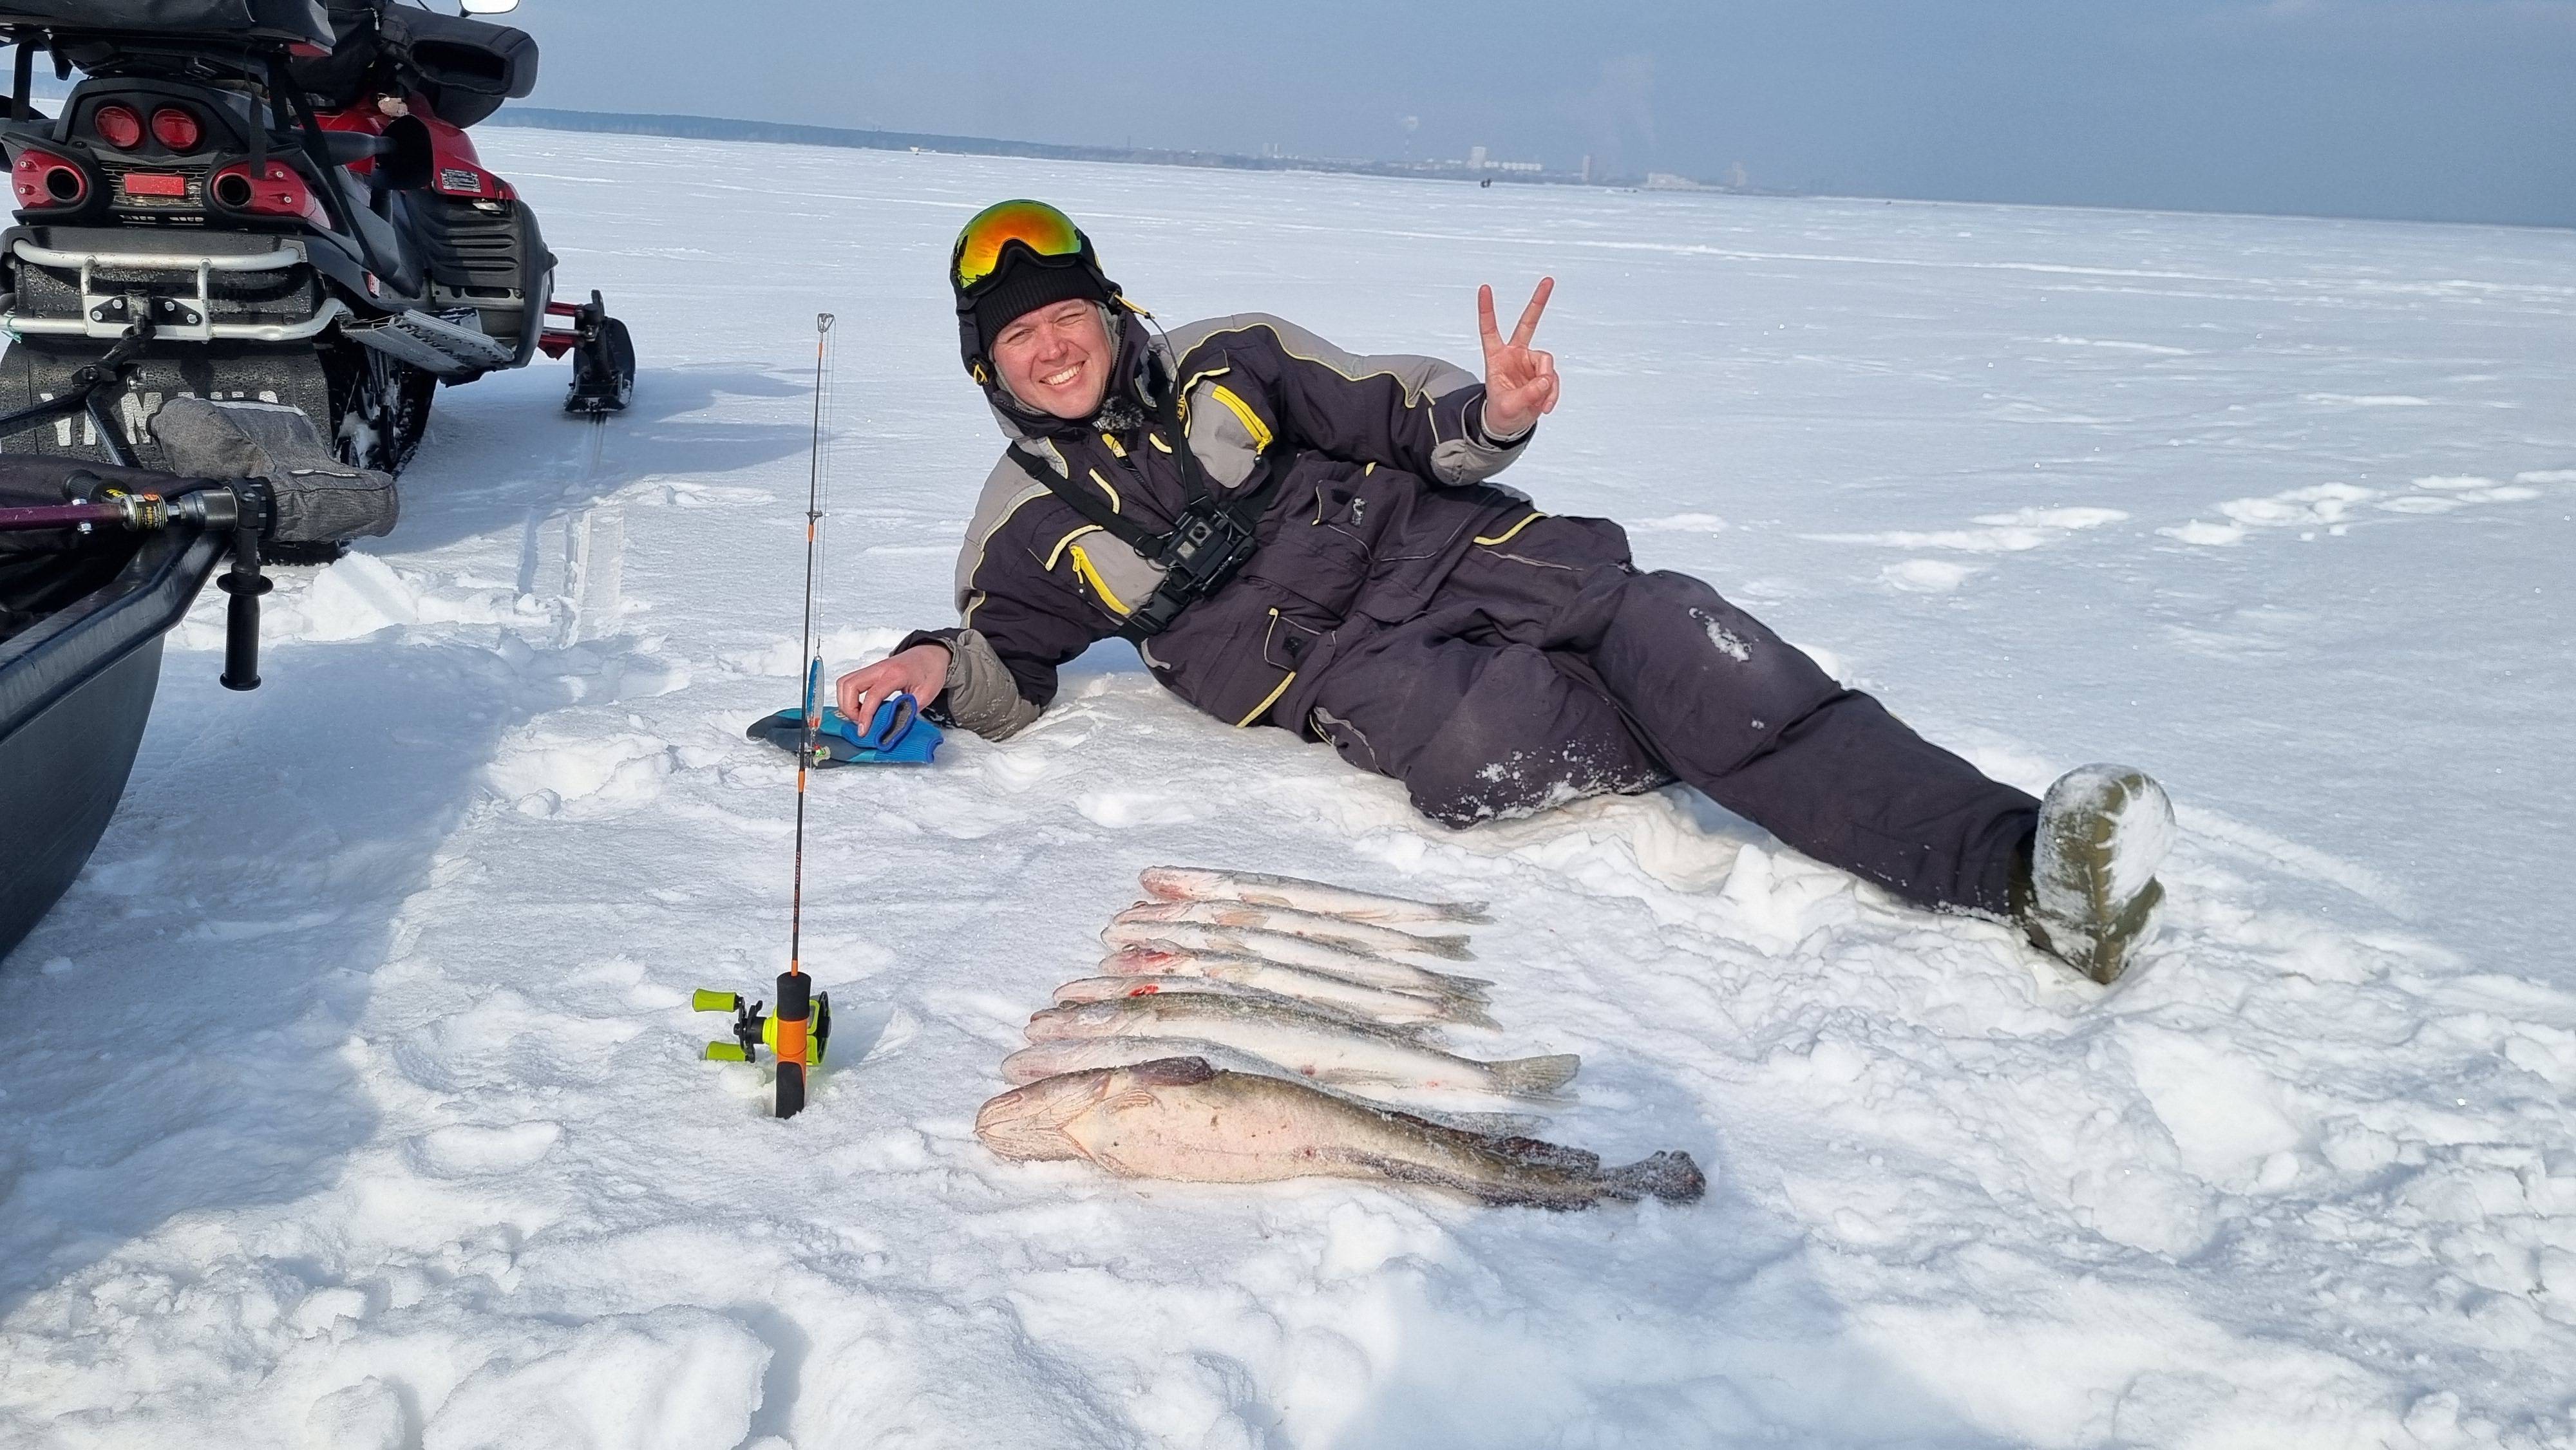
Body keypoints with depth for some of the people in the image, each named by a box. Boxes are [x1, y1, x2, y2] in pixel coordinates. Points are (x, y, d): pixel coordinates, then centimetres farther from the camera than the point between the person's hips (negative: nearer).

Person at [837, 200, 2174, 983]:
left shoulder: (1224, 359, 11)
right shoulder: (1027, 523, 10)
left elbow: (1402, 415, 11)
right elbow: (1011, 676, 17)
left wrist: (1489, 416, -12)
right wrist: (943, 668, -7)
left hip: (1434, 546, 1)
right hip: (1340, 663, -1)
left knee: (1652, 623, -28)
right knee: (1486, 740, -36)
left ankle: (2019, 859, -37)